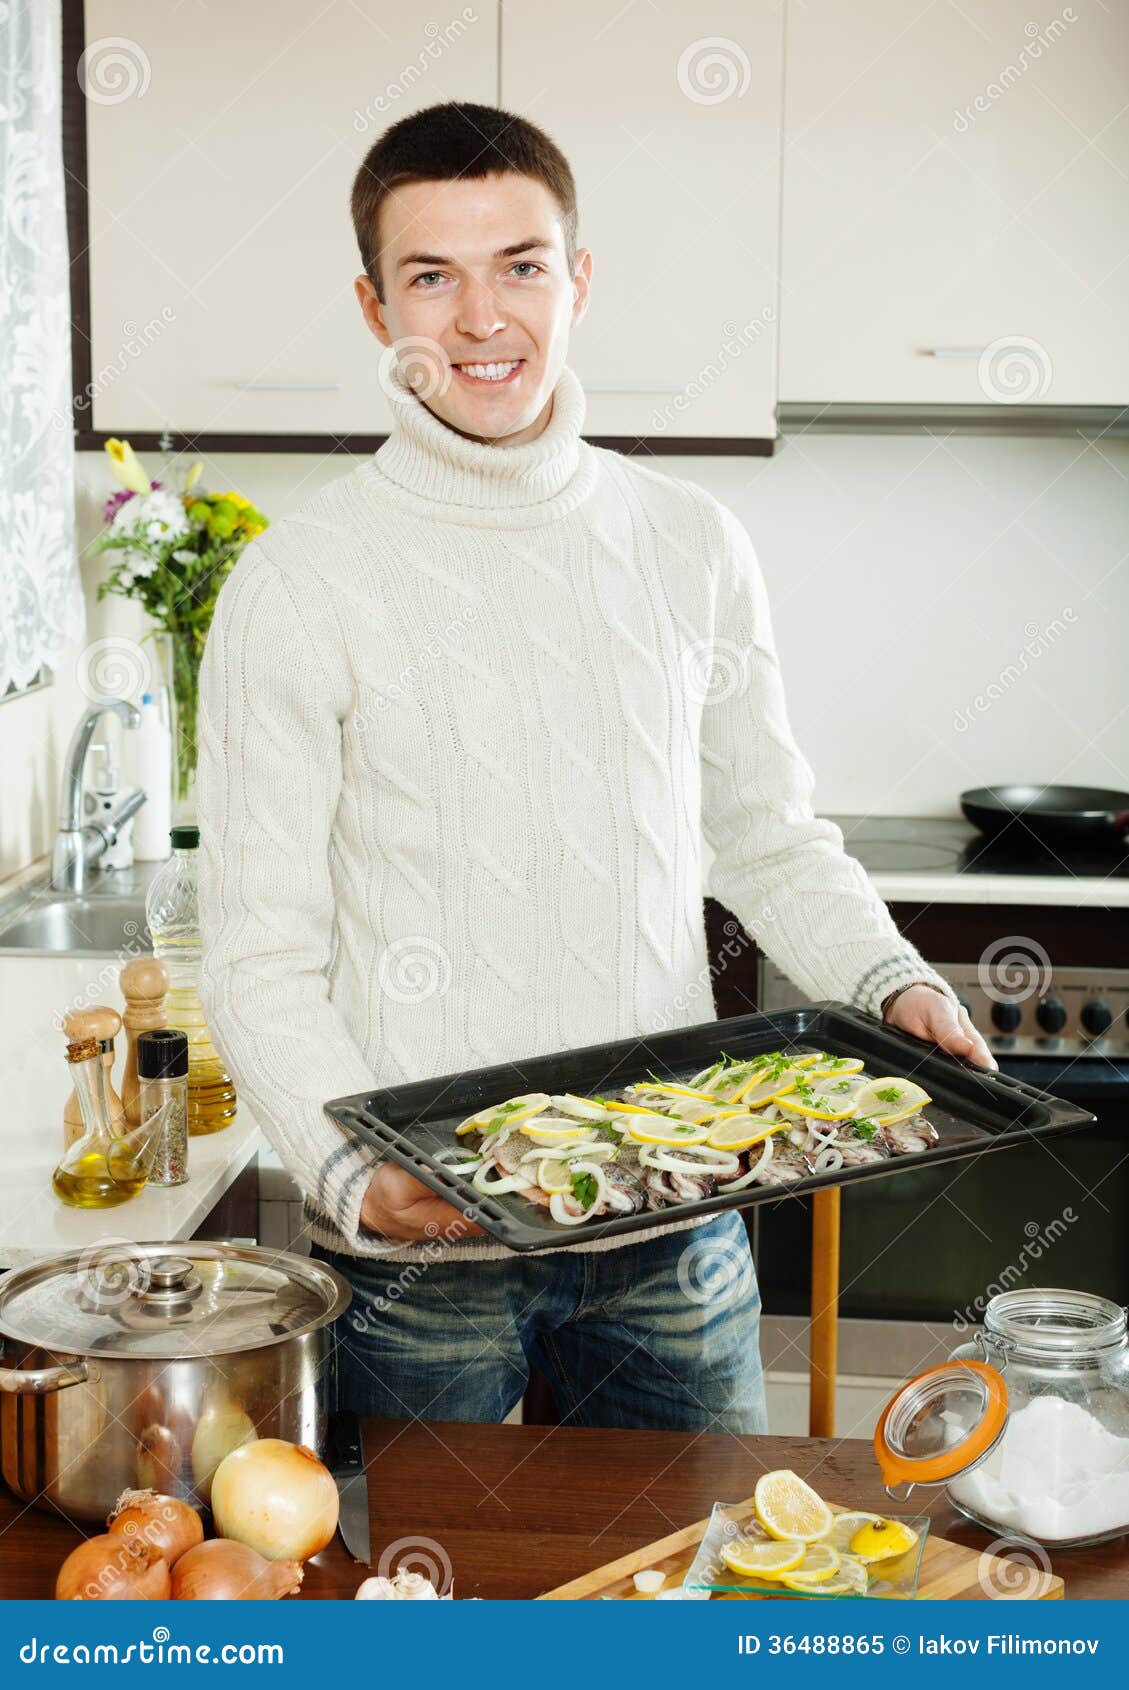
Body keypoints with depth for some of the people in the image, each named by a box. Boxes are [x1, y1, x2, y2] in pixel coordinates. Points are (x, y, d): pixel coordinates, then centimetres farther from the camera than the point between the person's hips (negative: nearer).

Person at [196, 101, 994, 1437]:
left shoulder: (694, 548, 4)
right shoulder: (299, 585, -8)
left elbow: (772, 840, 13)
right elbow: (260, 959, -9)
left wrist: (892, 981, -4)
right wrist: (353, 1177, -23)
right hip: (417, 1252, -3)